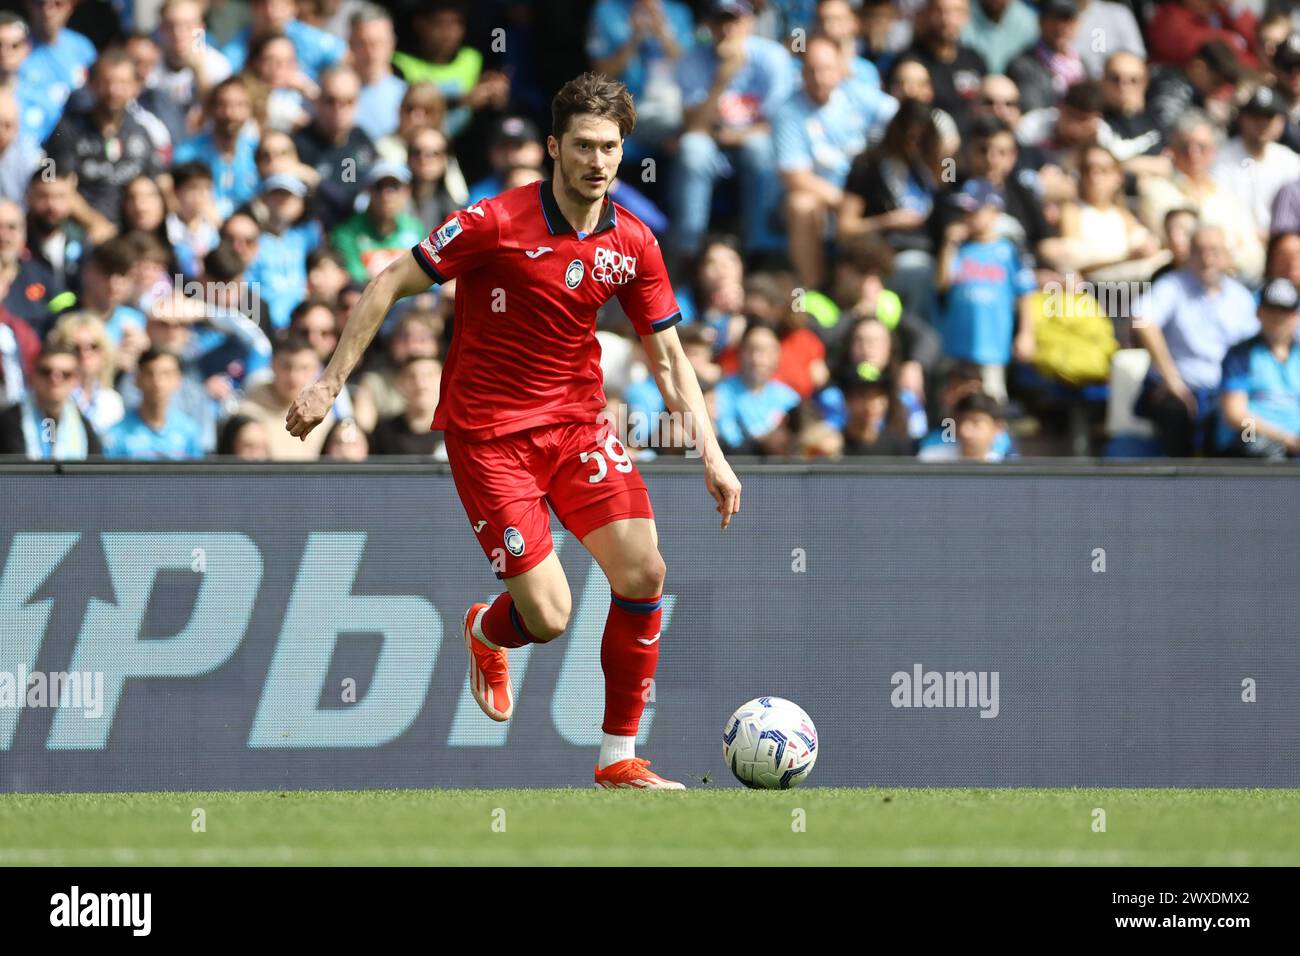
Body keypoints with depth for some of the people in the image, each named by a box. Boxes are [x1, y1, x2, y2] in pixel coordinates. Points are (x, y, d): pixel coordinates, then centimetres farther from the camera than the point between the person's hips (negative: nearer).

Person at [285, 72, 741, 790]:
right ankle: (486, 634, 28)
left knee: (643, 574, -11)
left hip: (577, 422, 5)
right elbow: (388, 286, -9)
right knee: (548, 617, -12)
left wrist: (711, 455, 1)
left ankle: (619, 758, 4)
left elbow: (668, 359, 9)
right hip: (489, 431, -5)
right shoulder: (496, 223, -16)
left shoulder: (632, 244, 0)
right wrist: (330, 384, -11)